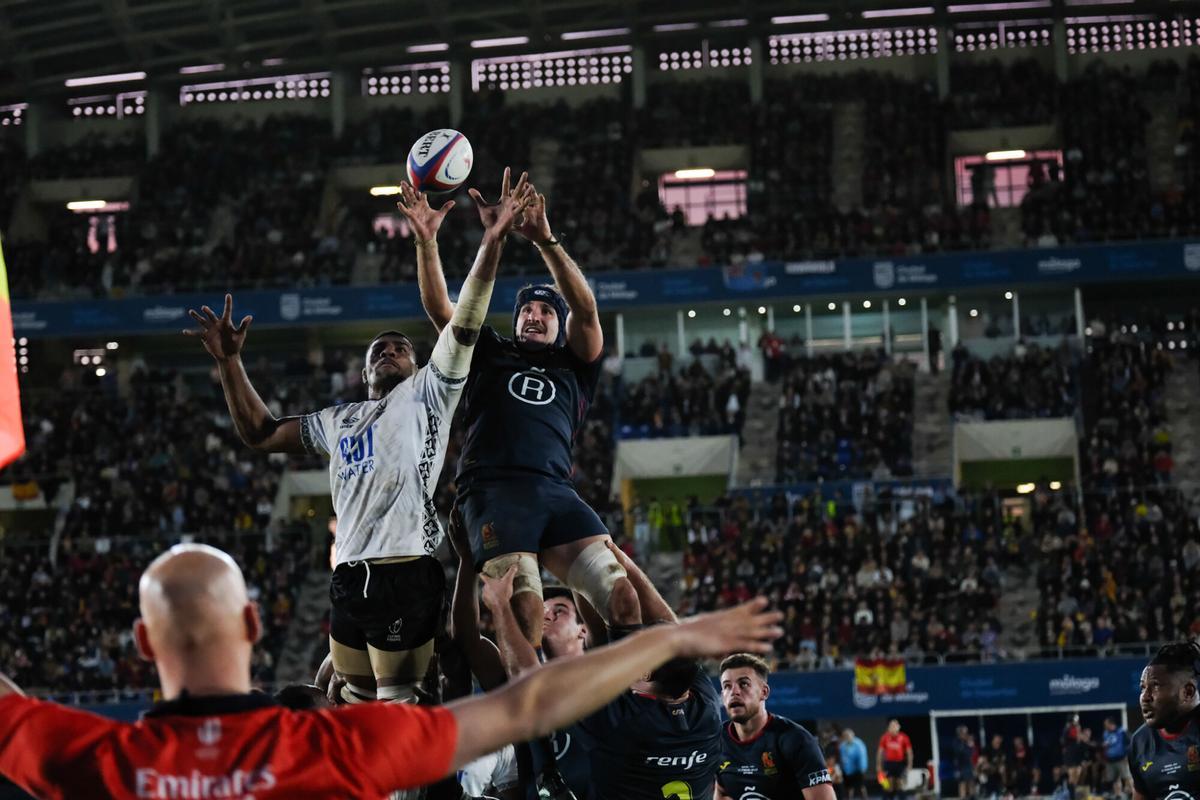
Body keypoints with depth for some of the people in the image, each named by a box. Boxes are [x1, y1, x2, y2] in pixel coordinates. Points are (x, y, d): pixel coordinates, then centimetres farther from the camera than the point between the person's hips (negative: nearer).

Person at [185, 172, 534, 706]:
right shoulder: (338, 420, 27)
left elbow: (462, 327, -2)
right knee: (354, 702, 4)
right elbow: (260, 432, 30)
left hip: (405, 571, -6)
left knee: (398, 703, -10)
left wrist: (492, 242, -14)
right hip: (349, 576, 6)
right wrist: (229, 362, 21)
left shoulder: (427, 394, 10)